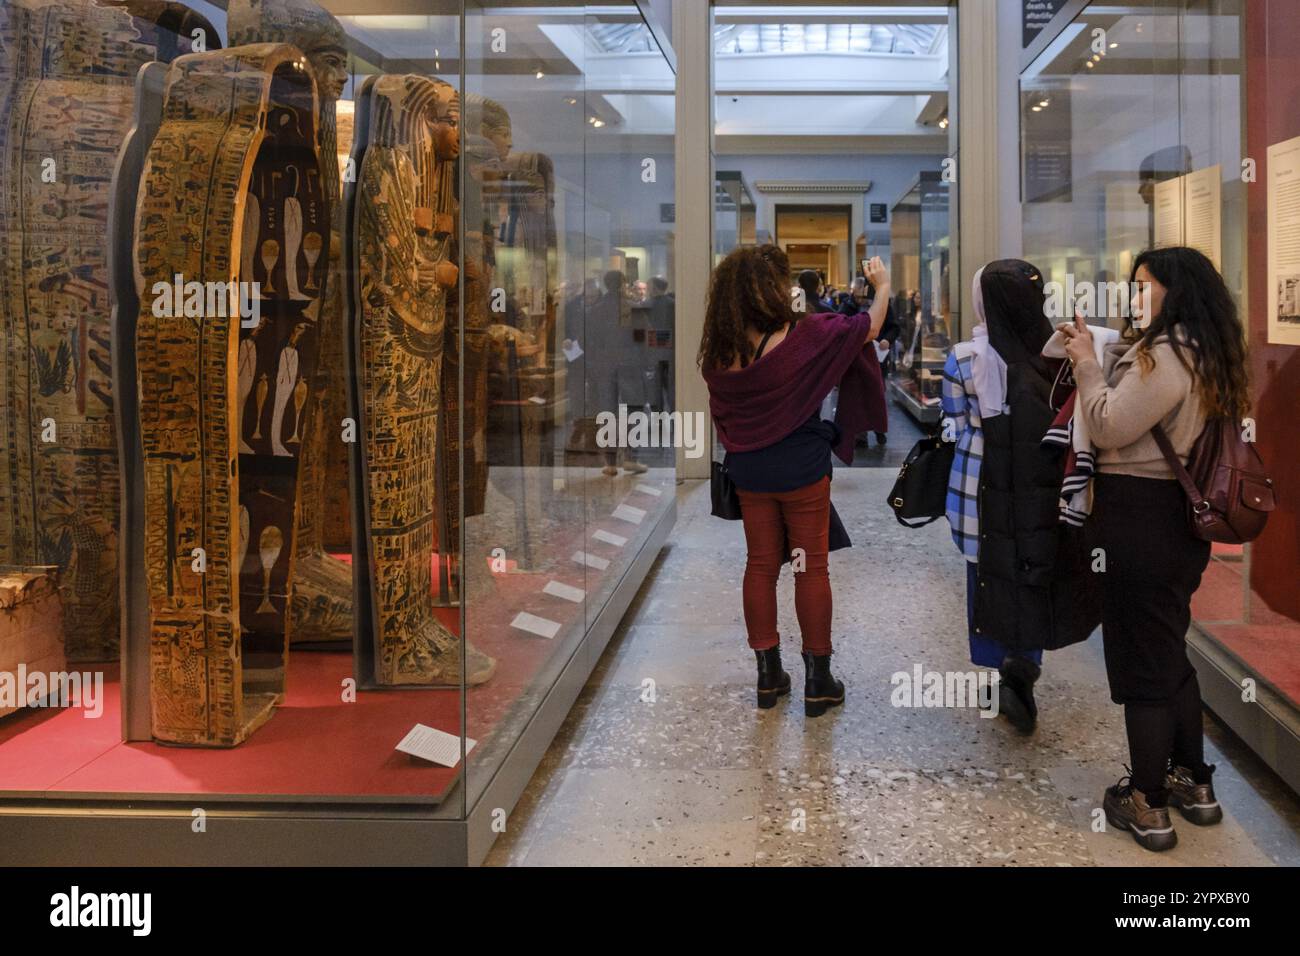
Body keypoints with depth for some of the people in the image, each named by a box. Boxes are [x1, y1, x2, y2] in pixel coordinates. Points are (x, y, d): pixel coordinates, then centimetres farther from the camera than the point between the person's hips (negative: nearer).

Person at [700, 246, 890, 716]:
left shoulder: (718, 353, -7)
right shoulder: (804, 336, -20)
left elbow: (721, 417, 5)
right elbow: (868, 328, -5)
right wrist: (883, 284, 13)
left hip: (748, 472, 4)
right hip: (802, 470, -4)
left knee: (760, 566, 13)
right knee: (812, 569, 7)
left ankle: (768, 675, 21)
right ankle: (818, 680, 14)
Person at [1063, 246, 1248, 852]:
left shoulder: (1165, 355, -19)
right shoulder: (1199, 354, 14)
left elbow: (1109, 429, -19)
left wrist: (1087, 363, -9)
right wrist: (1095, 358, 6)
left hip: (1138, 521, -10)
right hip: (1177, 517, 10)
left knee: (1141, 662, 0)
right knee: (1168, 652, 20)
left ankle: (1148, 807, 11)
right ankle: (1194, 784, 31)